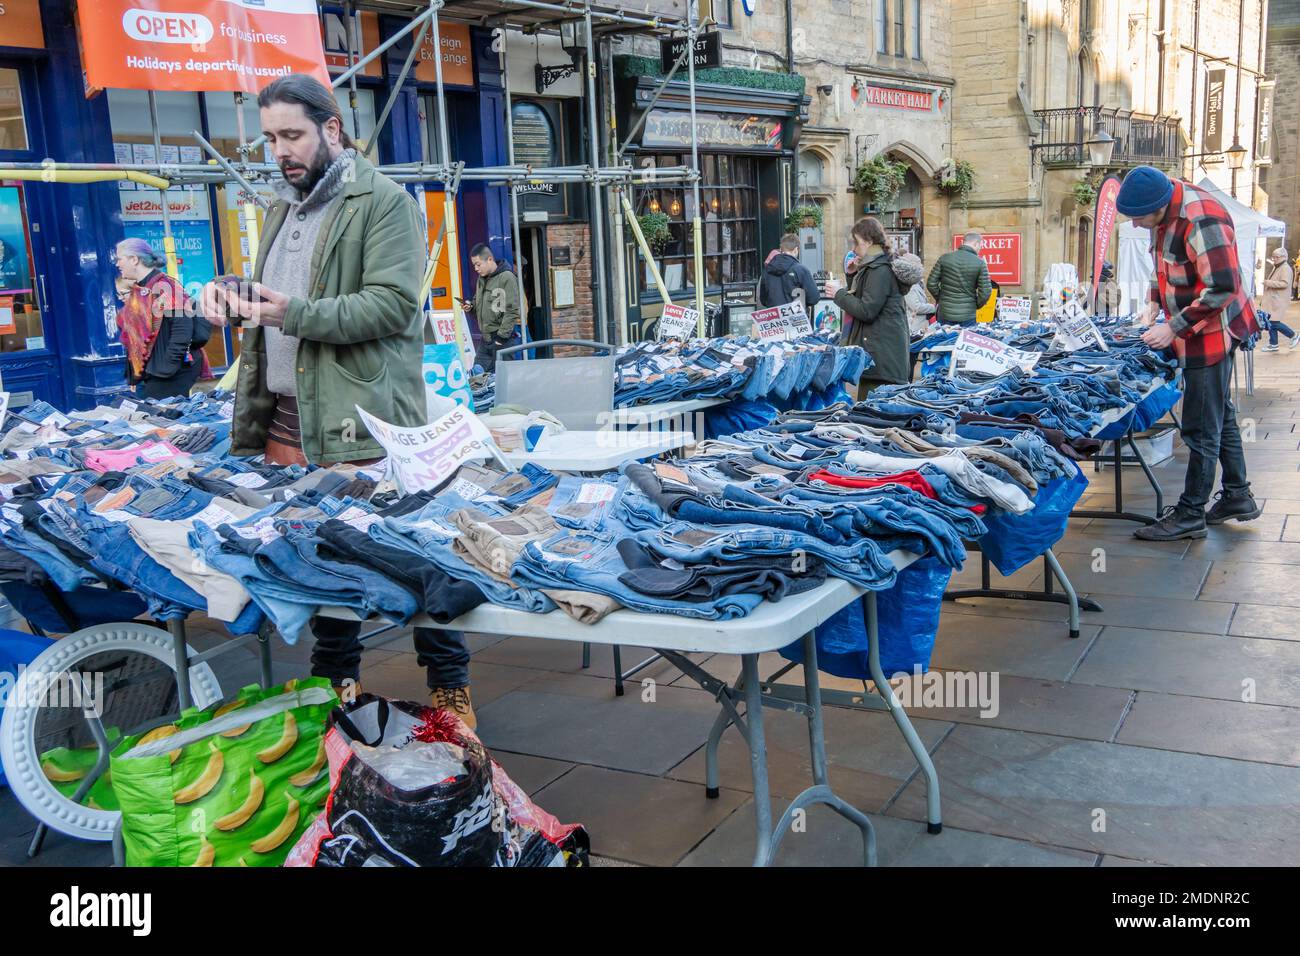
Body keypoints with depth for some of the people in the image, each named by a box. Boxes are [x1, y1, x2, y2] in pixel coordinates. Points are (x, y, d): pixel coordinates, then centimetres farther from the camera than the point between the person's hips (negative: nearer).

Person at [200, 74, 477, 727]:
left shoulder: (385, 203, -5)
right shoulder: (283, 208, 21)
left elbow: (393, 303, -16)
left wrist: (298, 314, -24)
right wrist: (229, 293, 7)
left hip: (362, 424, -8)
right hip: (285, 422, 8)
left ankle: (450, 685, 10)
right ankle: (337, 680, 29)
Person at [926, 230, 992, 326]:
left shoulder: (944, 258, -1)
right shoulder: (980, 263, -7)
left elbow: (931, 284, -1)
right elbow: (985, 292, -8)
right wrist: (976, 305, 10)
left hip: (945, 313, 2)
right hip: (967, 315, -2)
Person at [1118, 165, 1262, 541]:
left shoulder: (1200, 221, -28)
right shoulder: (1165, 212, 1)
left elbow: (1222, 290, -28)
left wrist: (1173, 328, -24)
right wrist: (1153, 304, 7)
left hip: (1212, 332, -10)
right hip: (1197, 332, 10)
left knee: (1202, 428, -3)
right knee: (1220, 416, 20)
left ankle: (1191, 515, 5)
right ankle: (1237, 496, 33)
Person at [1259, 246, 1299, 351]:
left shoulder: (1285, 268, -13)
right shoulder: (1276, 267, 17)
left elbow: (1284, 283, -24)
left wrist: (1269, 283, -23)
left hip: (1279, 300, -10)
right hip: (1272, 300, 10)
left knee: (1274, 323, -11)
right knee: (1270, 322, 9)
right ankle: (1273, 345, 15)